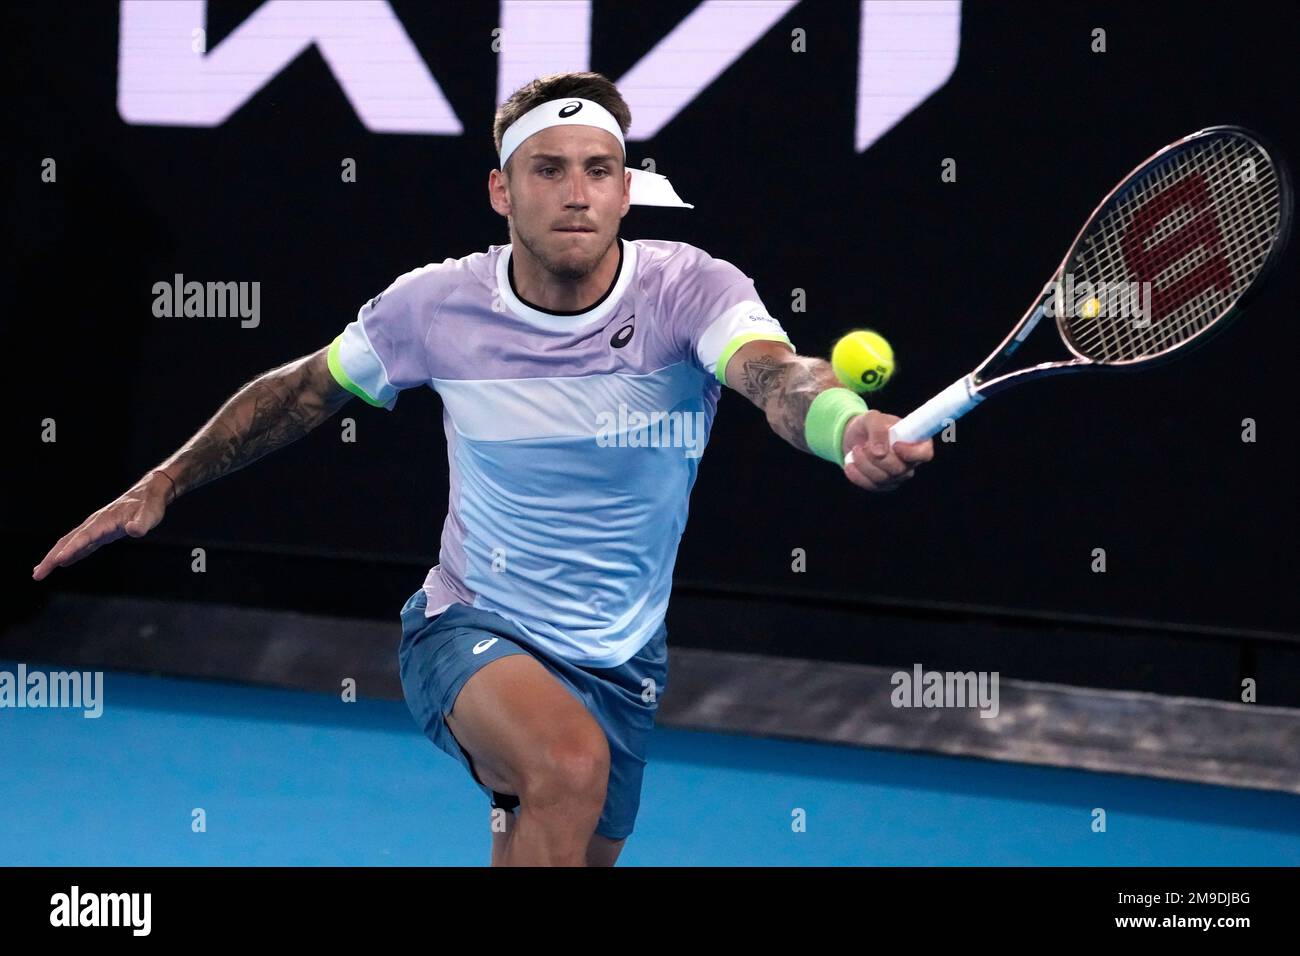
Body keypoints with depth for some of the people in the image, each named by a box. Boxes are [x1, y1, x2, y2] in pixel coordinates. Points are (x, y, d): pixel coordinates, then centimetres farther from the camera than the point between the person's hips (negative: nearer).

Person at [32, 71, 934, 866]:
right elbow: (304, 390, 6)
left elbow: (776, 373, -39)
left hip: (621, 662, 3)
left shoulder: (691, 291, -18)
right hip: (471, 634, -2)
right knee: (570, 759, -35)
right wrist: (159, 486, 6)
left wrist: (853, 430, -63)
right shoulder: (436, 304, -13)